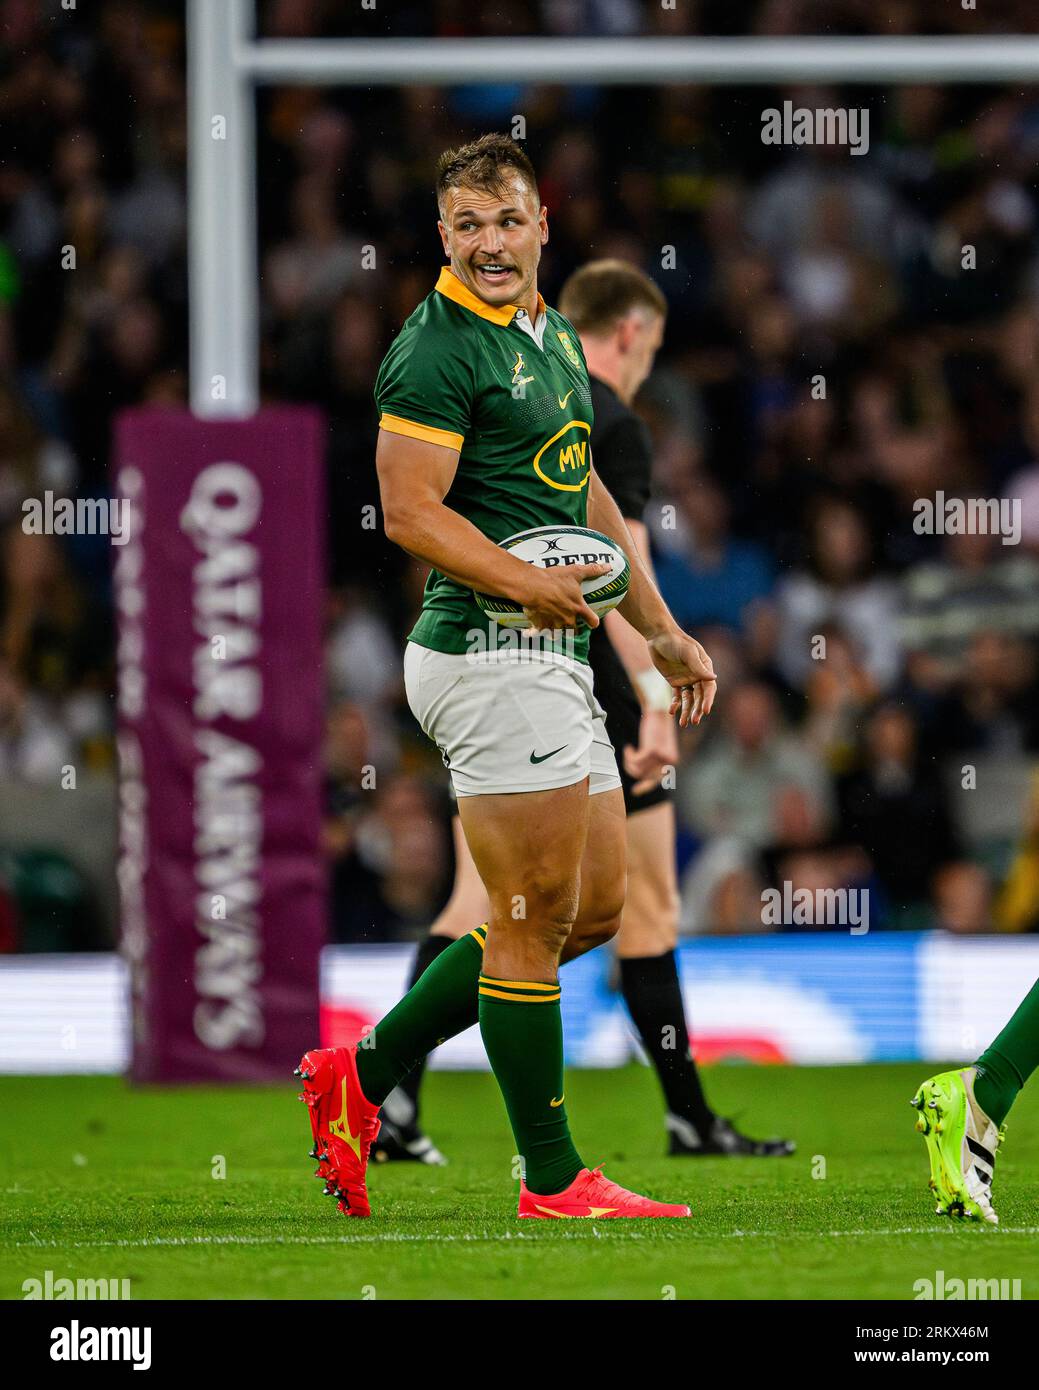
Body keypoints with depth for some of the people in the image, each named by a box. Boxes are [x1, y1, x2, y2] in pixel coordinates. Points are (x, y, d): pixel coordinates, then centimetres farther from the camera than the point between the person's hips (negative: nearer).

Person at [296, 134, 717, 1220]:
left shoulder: (553, 336, 16)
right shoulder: (437, 348, -13)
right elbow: (410, 511, -20)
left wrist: (661, 630, 25)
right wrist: (529, 587, -24)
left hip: (551, 659, 10)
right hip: (489, 657, -10)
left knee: (595, 904, 13)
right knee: (534, 918, -5)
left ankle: (365, 1072, 17)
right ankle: (553, 1180, 3)